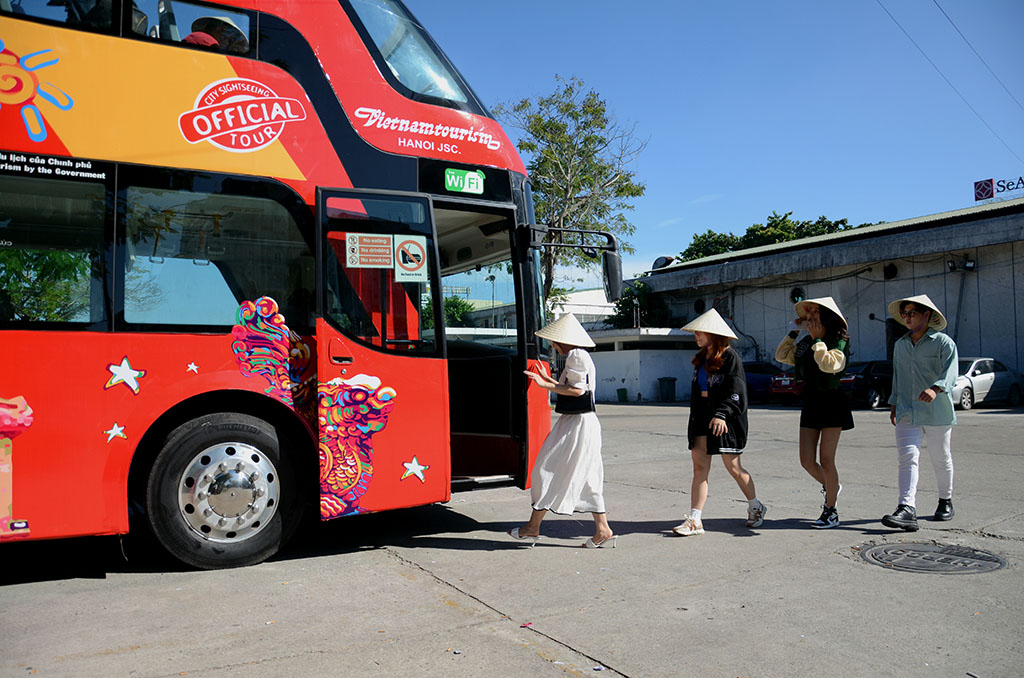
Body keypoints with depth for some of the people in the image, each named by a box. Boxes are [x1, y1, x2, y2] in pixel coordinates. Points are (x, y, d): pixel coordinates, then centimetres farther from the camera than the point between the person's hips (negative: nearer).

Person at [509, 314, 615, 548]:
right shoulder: (577, 356, 18)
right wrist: (549, 382, 22)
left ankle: (533, 527, 6)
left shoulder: (576, 355, -13)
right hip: (575, 422, 10)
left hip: (578, 424, -10)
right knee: (586, 477, 10)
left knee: (551, 471, -3)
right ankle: (603, 531, 12)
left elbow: (578, 390, -20)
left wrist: (545, 385, -17)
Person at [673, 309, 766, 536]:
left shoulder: (730, 357, -9)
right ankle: (694, 520, -3)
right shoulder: (701, 359, 14)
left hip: (726, 418, -7)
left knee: (733, 467, 3)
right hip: (702, 415, 7)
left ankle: (755, 507, 28)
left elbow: (736, 391, -17)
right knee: (699, 467, -1)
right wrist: (695, 418, 20)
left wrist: (721, 414, -29)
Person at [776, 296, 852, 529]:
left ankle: (831, 511, 10)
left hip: (831, 402, -6)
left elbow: (828, 364, -28)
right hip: (810, 402, 6)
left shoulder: (839, 343, -9)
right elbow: (782, 356, 18)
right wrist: (794, 331, 10)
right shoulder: (805, 343, 10)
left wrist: (817, 339, -18)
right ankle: (830, 487, 33)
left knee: (825, 459, -4)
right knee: (806, 460, 3)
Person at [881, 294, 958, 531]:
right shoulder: (900, 345, 14)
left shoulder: (944, 343, -4)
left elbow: (950, 372, -18)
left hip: (937, 413, -4)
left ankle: (945, 501, 35)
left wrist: (935, 389, -37)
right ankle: (907, 511, -19)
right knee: (907, 459, -10)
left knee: (941, 459, 12)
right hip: (907, 413, 4)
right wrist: (894, 404, 18)